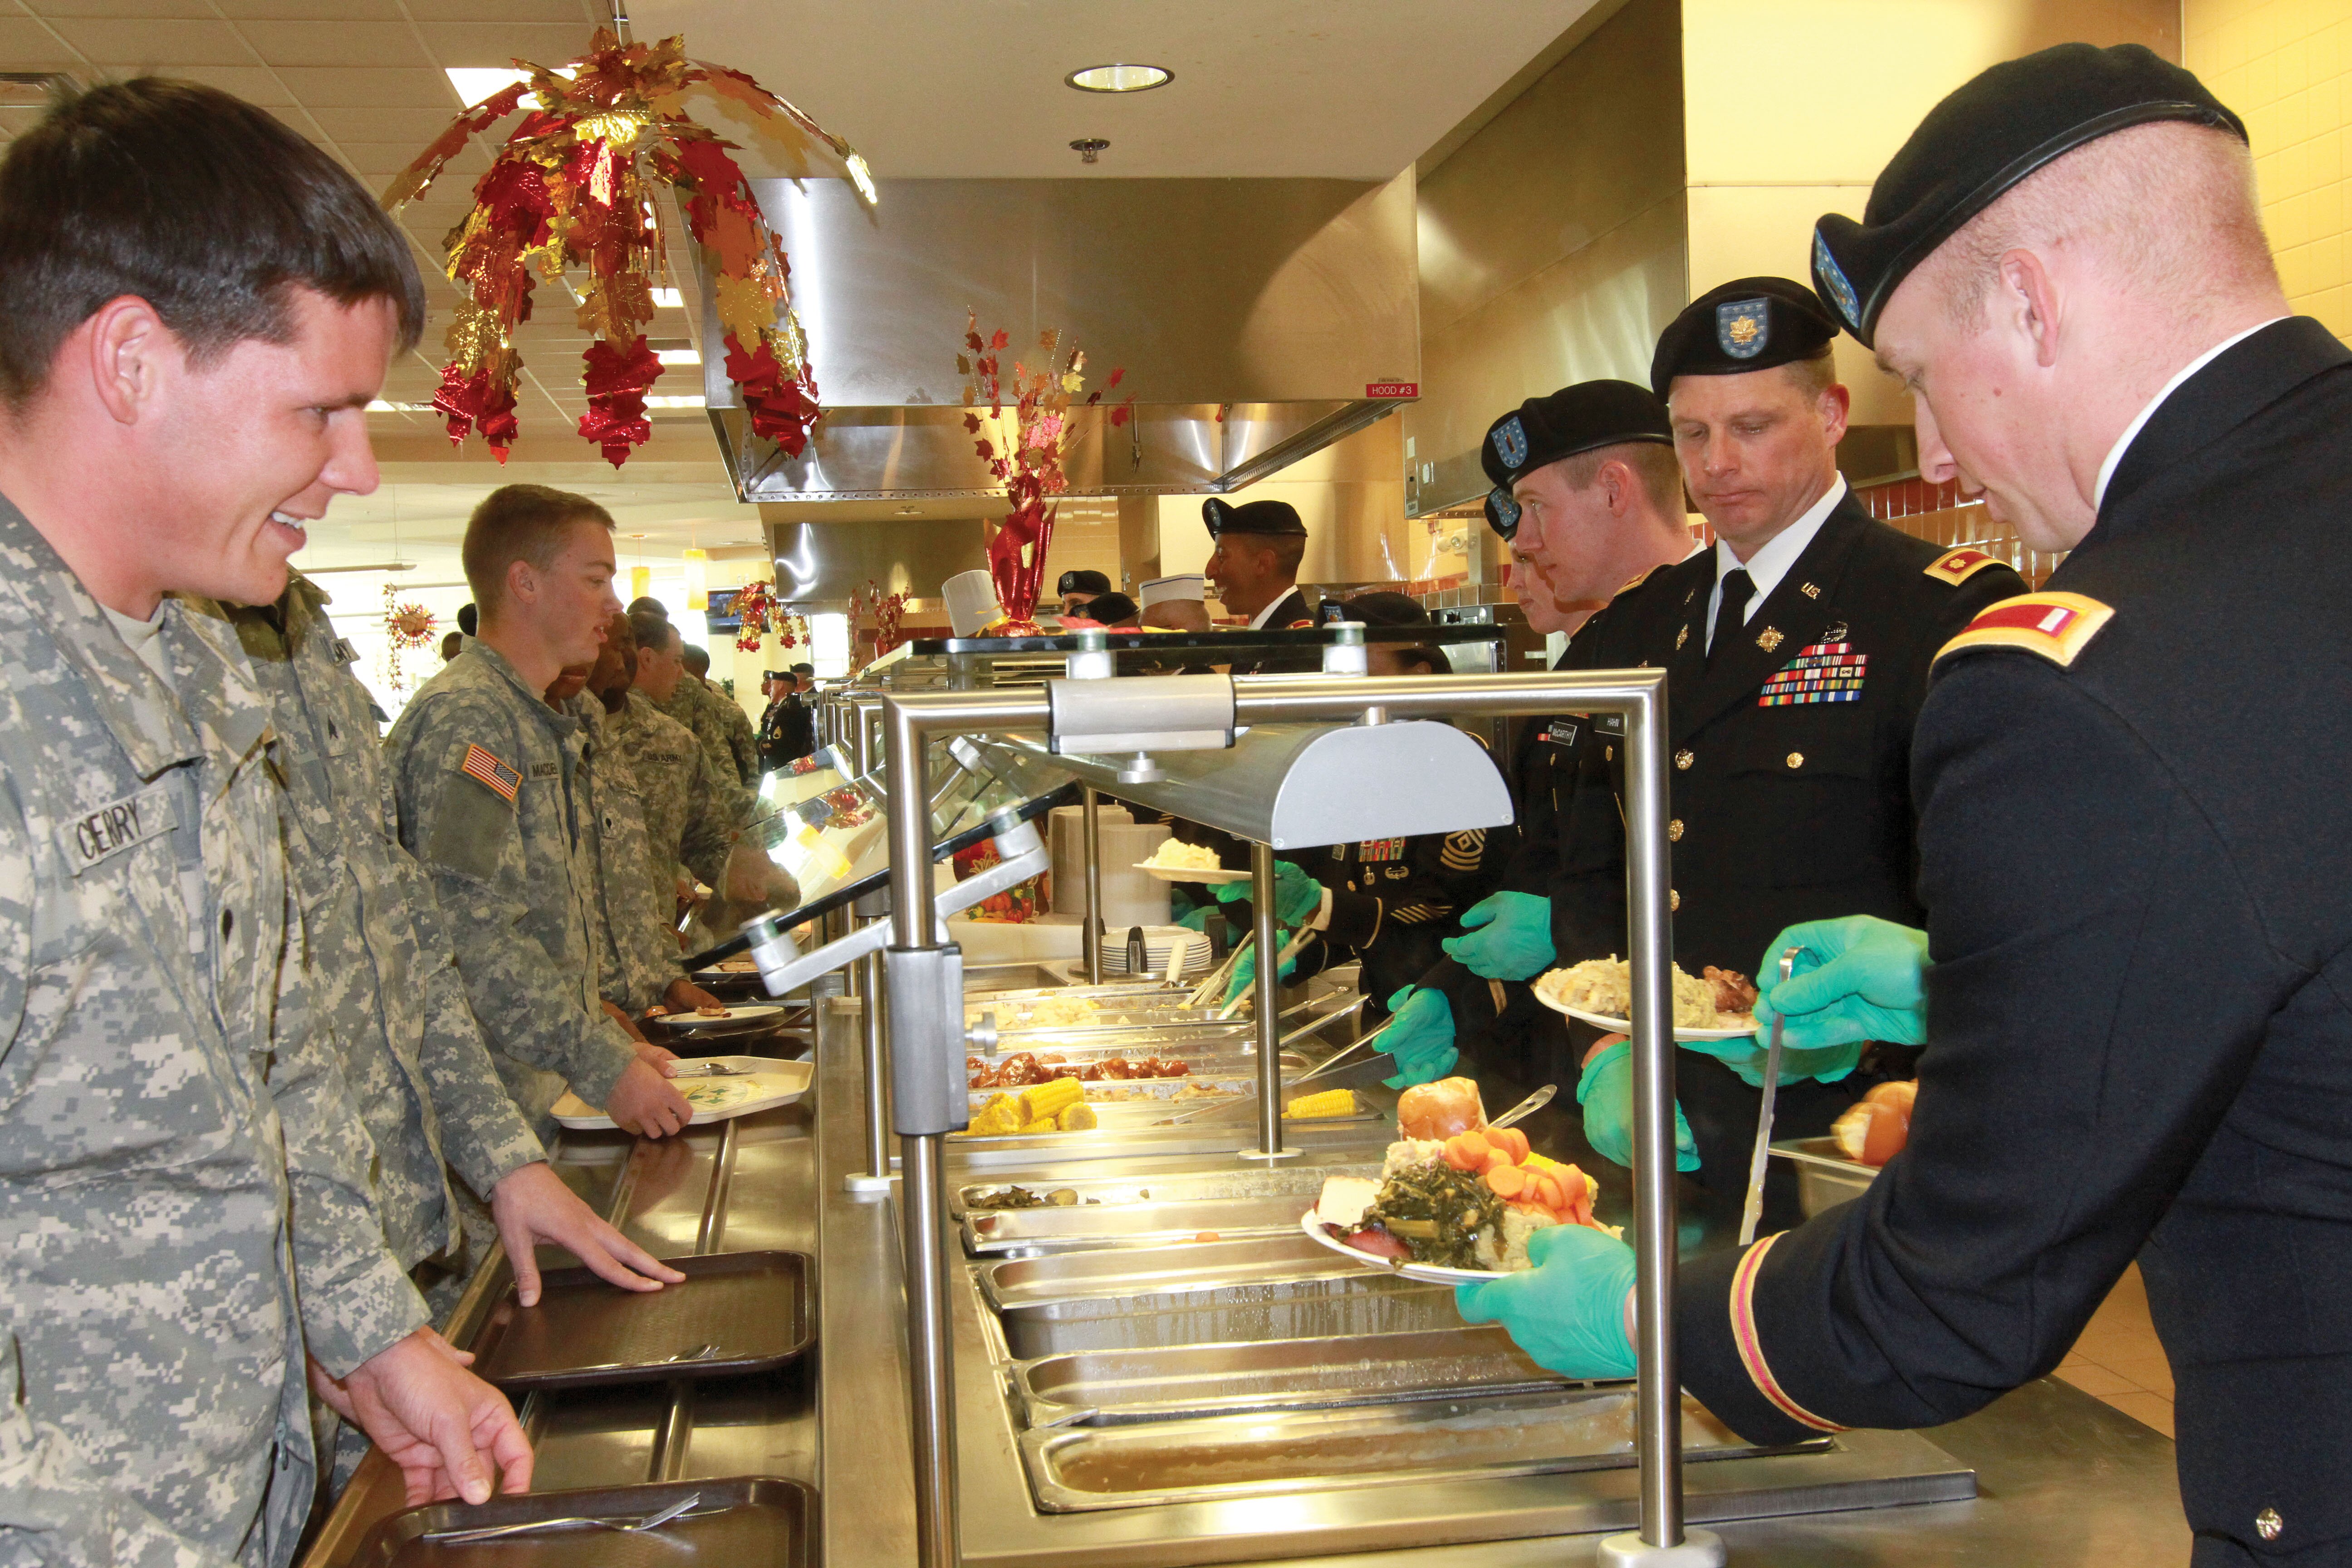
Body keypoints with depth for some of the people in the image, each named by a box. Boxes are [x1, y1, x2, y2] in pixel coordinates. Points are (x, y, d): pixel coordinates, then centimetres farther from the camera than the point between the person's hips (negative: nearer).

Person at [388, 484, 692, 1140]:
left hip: (541, 1101, 9)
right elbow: (474, 937, -24)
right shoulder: (464, 718, -14)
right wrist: (604, 1067, -24)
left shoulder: (533, 723, 18)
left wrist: (612, 1040, 14)